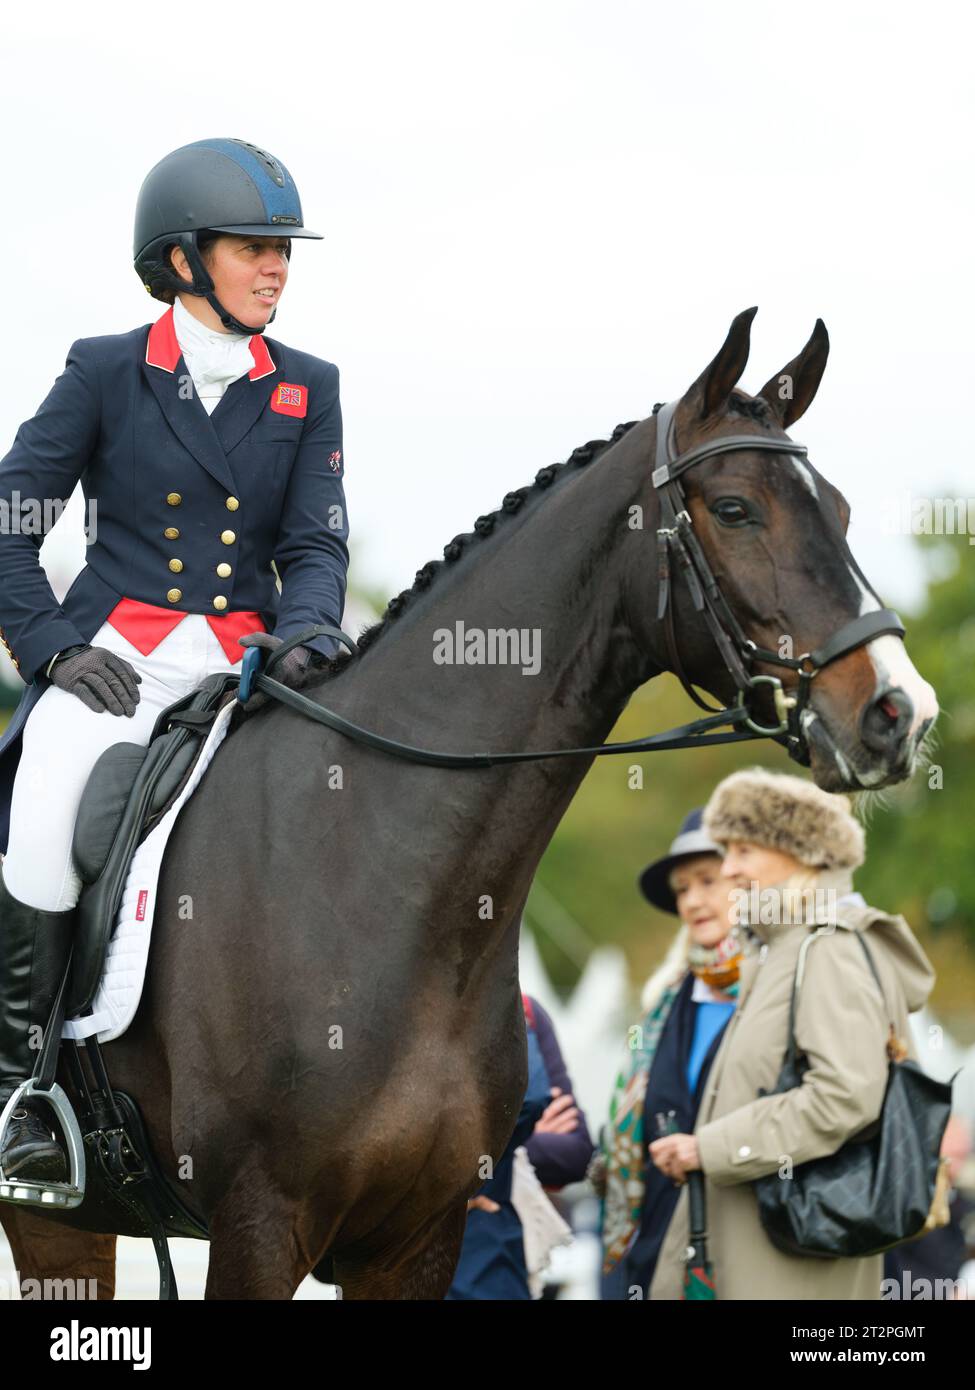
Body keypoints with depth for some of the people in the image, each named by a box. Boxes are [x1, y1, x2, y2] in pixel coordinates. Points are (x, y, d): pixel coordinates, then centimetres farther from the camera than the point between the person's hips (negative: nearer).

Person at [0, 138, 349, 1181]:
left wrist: (304, 633, -14)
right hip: (112, 654, -3)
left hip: (248, 660, 3)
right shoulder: (104, 372, 4)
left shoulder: (307, 391, 12)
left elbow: (316, 543, 7)